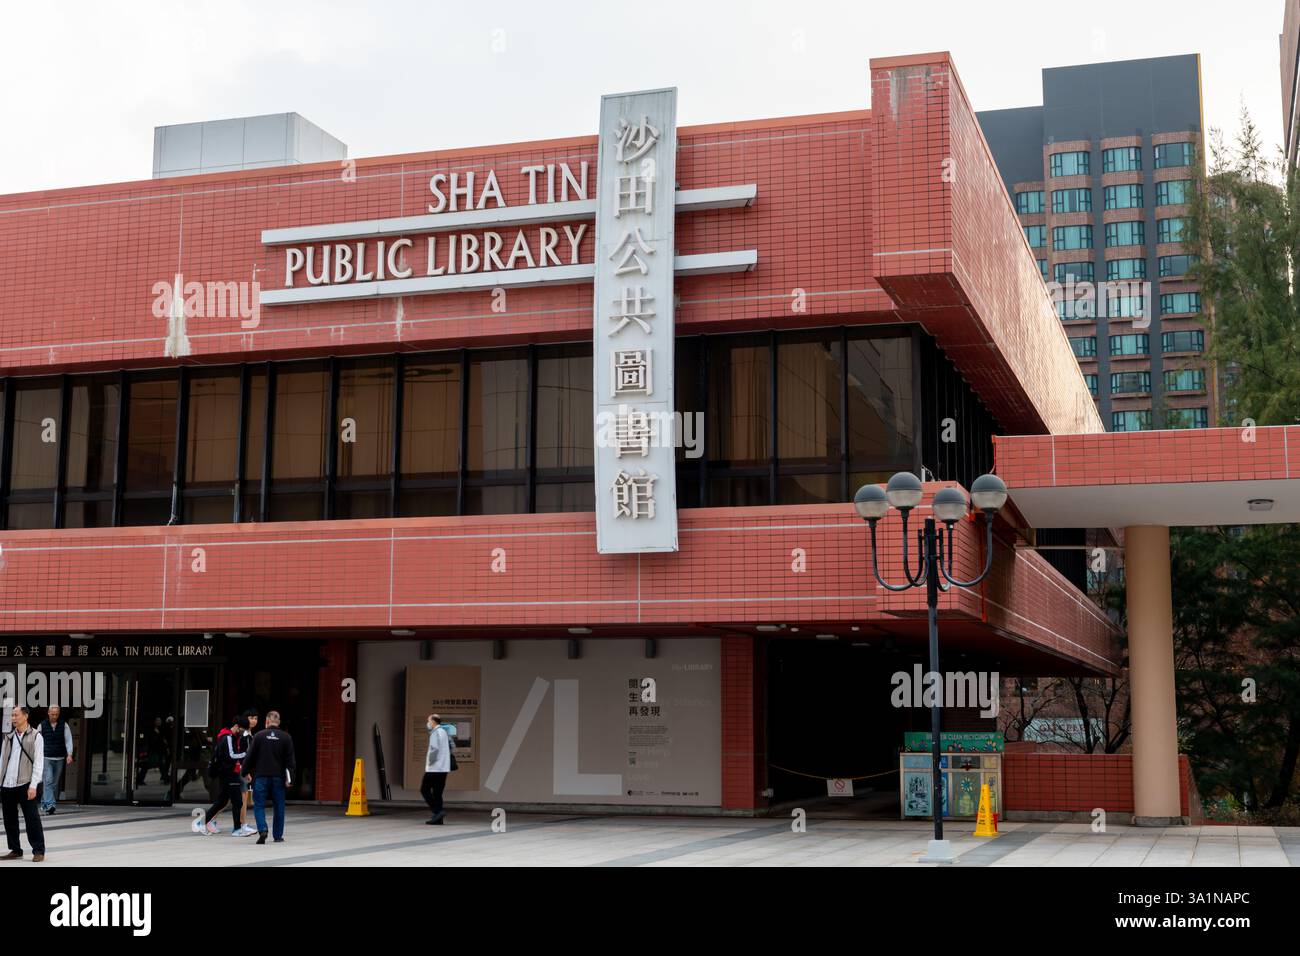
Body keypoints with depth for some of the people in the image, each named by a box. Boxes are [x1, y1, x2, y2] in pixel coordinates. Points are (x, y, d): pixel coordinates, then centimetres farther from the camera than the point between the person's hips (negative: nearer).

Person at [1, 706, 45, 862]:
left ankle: (38, 851, 3)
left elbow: (38, 762, -6)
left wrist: (33, 785, -12)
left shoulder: (35, 736, -2)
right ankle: (15, 850, 20)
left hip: (25, 785, -5)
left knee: (32, 818, -4)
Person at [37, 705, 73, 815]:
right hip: (46, 758, -2)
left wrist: (69, 754, -12)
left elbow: (68, 740, 0)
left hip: (59, 759, 2)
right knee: (48, 781, -14)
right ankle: (49, 804, -22)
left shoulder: (64, 725, 4)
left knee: (55, 782, 7)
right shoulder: (42, 725, 3)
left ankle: (44, 803, 19)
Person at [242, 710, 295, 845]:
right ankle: (278, 835, 14)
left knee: (259, 805, 4)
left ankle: (262, 830, -17)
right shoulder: (286, 737, 2)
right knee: (279, 806, 11)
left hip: (261, 776, -1)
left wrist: (245, 772, 14)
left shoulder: (259, 736, -1)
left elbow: (250, 756, 1)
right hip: (279, 777, 1)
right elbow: (290, 759, 0)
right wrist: (289, 777, 4)